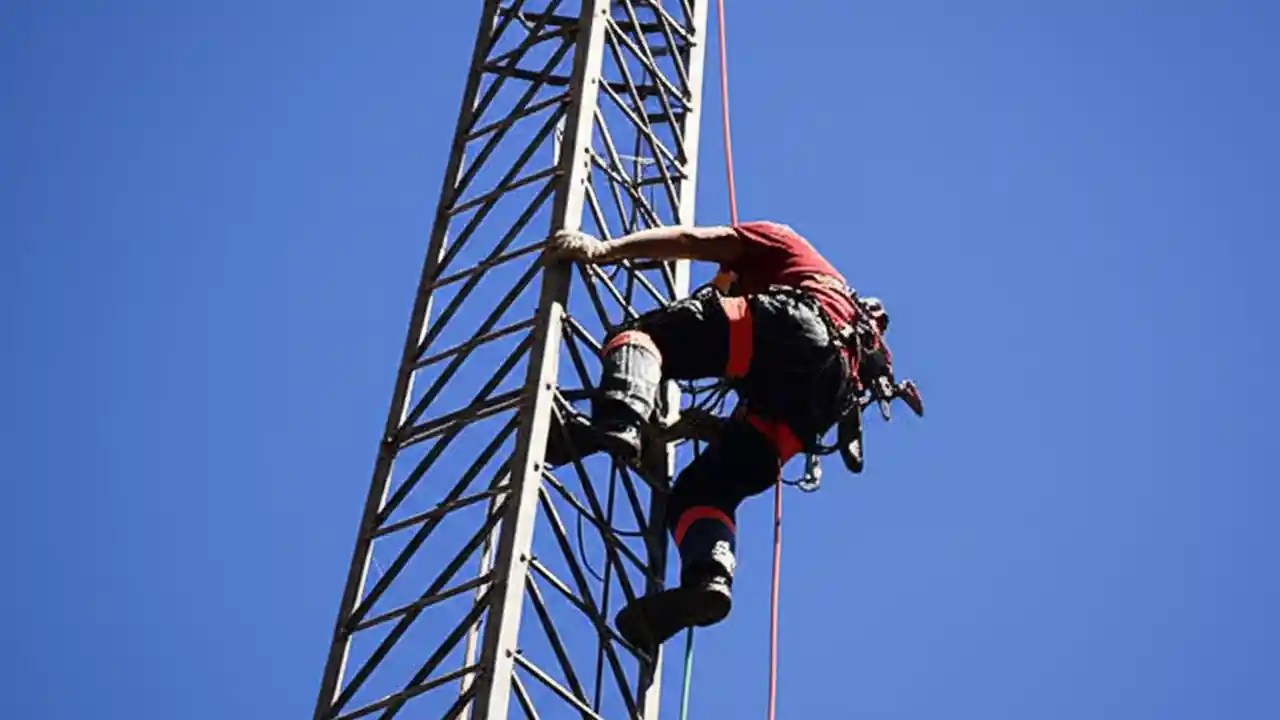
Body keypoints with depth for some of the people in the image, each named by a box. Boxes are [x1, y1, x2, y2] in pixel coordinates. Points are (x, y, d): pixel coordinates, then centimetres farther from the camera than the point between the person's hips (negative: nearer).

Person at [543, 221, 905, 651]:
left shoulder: (775, 241, 30)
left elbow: (694, 241, 11)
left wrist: (605, 249, -1)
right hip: (822, 394, 7)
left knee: (639, 334, -13)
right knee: (700, 490, 2)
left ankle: (618, 423, -46)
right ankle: (709, 579, -29)